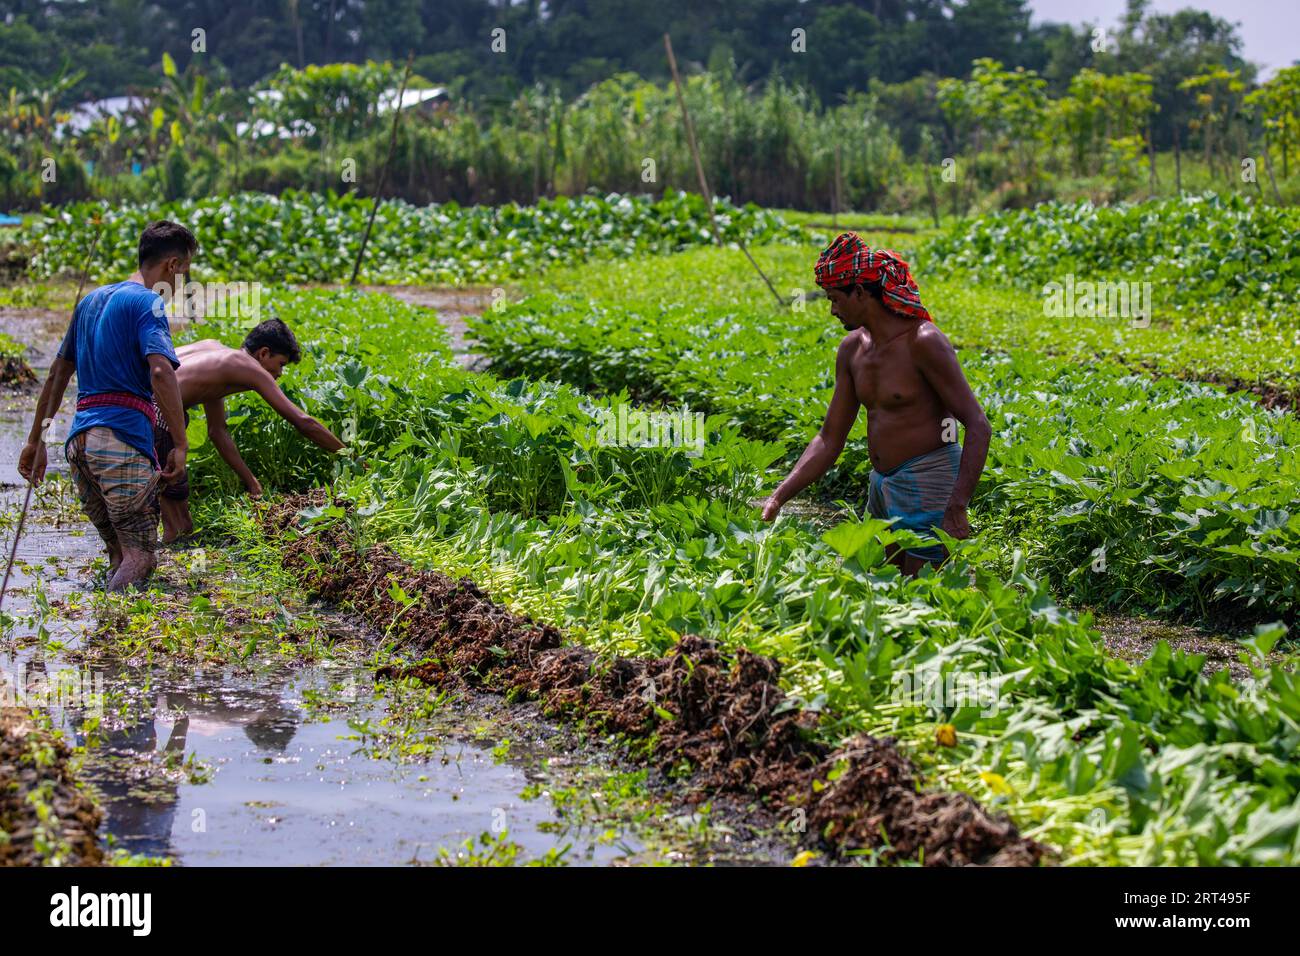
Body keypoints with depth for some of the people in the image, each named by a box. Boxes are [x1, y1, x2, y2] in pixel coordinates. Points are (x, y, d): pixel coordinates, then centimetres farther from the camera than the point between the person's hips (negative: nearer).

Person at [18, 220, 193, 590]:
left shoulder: (91, 300, 23)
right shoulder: (148, 303, -3)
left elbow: (58, 373, 26)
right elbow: (161, 372, -18)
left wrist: (36, 441, 29)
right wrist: (180, 444, -15)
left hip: (79, 437, 8)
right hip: (123, 437, -8)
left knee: (120, 554, 10)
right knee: (139, 557, -11)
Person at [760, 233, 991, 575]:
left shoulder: (923, 342, -16)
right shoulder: (852, 349, 7)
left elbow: (978, 426, -19)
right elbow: (829, 439, 11)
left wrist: (957, 506, -28)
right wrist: (778, 497, 0)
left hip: (928, 483, -8)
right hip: (882, 484, 8)